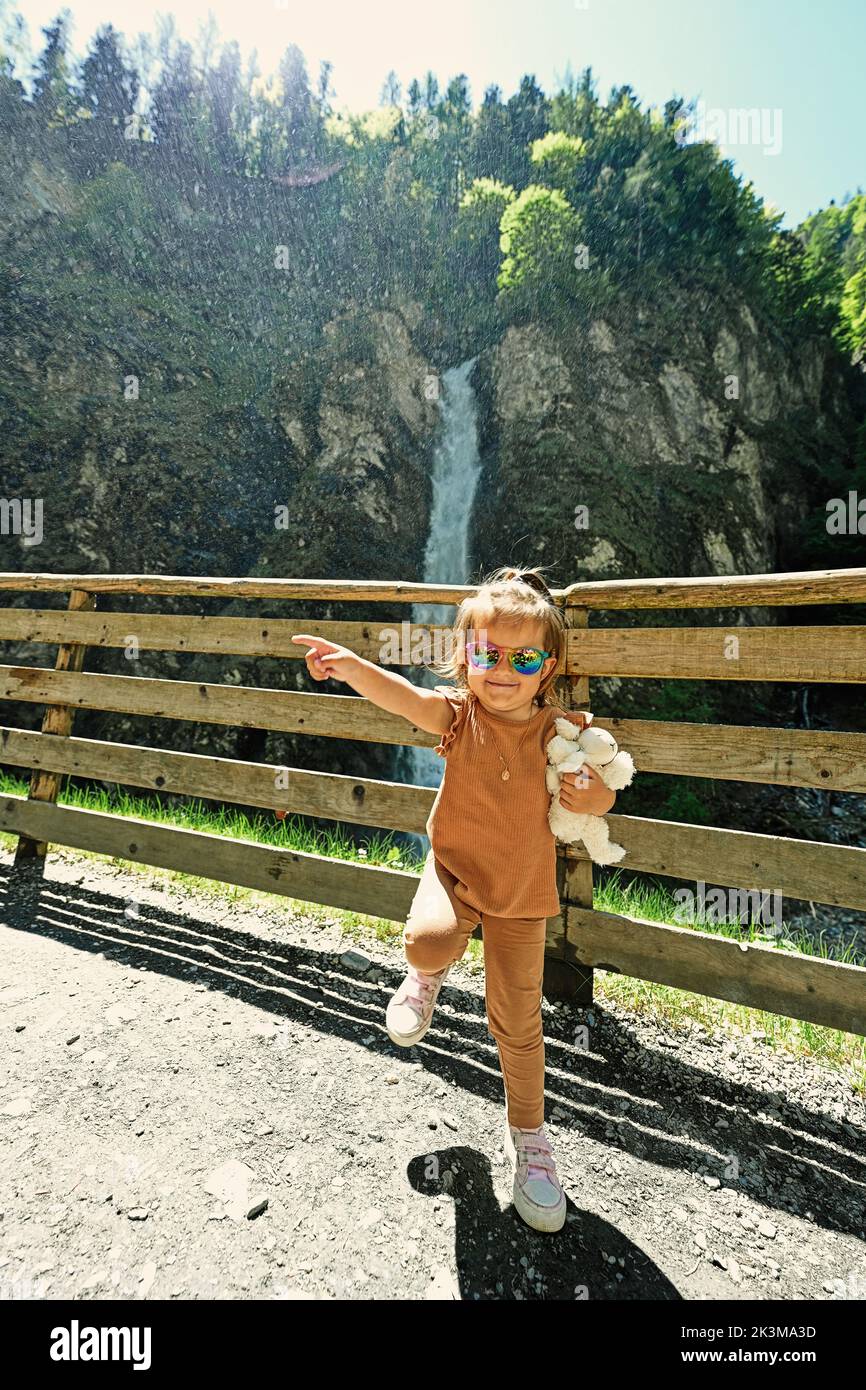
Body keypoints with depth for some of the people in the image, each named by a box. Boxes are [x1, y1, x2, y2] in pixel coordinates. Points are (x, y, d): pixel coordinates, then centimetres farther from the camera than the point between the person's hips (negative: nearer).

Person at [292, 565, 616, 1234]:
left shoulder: (559, 732, -10)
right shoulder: (459, 713, -15)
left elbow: (599, 794, 2)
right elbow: (405, 696, -35)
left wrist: (594, 795, -23)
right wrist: (351, 666, -55)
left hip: (522, 891, 1)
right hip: (455, 870, -1)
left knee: (518, 1020, 10)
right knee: (426, 940, -32)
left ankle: (528, 1132, 38)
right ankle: (430, 972, 9)